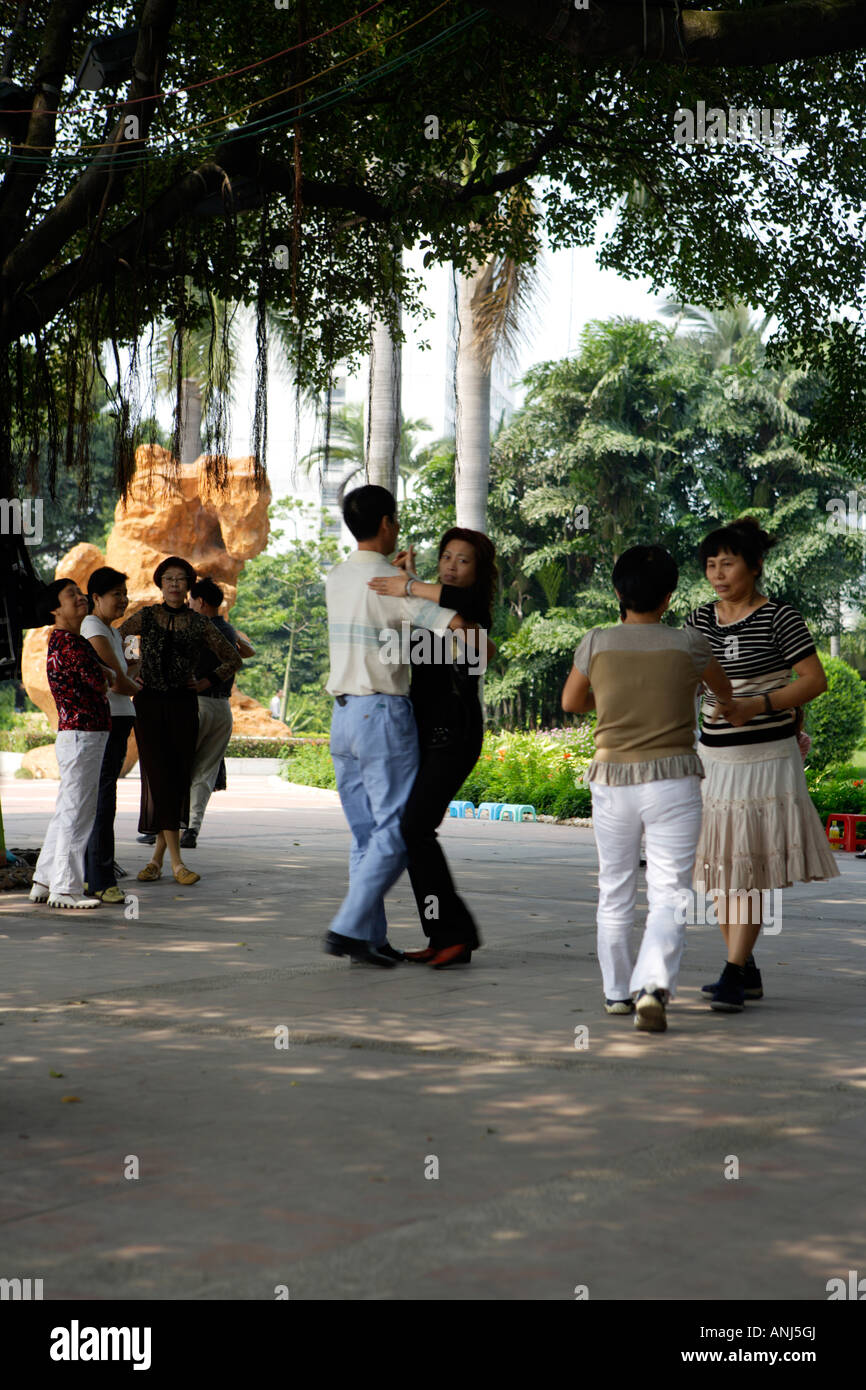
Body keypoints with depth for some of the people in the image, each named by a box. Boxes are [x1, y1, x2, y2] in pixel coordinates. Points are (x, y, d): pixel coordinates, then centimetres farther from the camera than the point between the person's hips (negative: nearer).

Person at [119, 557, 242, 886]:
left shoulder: (199, 624, 5)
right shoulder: (146, 616, 5)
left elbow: (232, 659, 14)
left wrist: (207, 681, 5)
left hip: (183, 704, 1)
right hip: (148, 703, -1)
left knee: (178, 780, 0)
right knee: (159, 777, -9)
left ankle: (157, 858, 12)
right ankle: (176, 862, -10)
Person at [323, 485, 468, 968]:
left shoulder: (336, 579, 10)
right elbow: (459, 626, -19)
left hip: (344, 713, 8)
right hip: (384, 713, -8)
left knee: (366, 832, 11)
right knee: (396, 830, -3)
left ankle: (370, 936, 11)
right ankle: (350, 928, -9)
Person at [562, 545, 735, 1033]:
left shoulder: (597, 643, -3)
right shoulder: (688, 644, -5)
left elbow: (571, 702, 14)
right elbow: (725, 690, 16)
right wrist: (729, 702, 39)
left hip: (612, 778, 2)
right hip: (673, 780, -2)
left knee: (615, 890, 17)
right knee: (670, 894, -1)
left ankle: (618, 991, 27)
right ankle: (654, 986, -21)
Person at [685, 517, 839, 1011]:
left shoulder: (779, 617, -8)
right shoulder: (702, 619, 8)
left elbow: (815, 679, -11)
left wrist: (757, 706, -21)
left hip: (766, 757, -6)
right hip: (715, 757, 6)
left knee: (749, 868, -8)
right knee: (718, 866, 7)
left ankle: (733, 976, -8)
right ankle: (746, 971, 18)